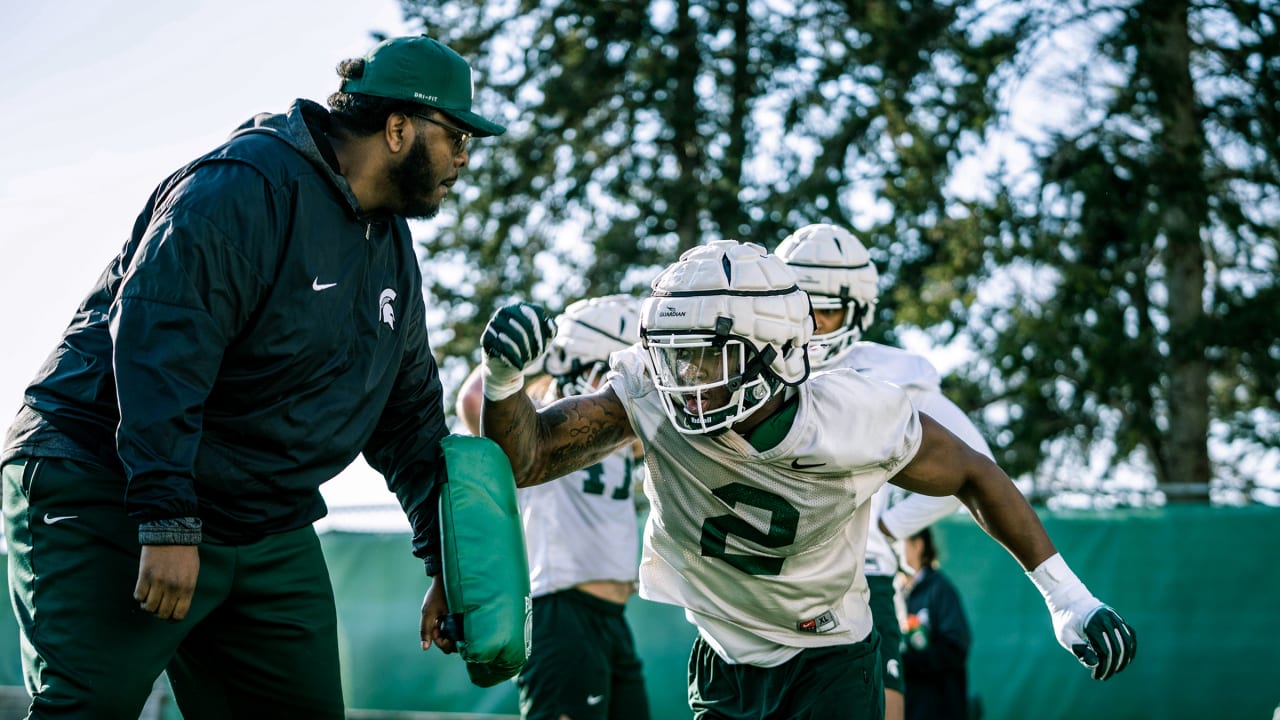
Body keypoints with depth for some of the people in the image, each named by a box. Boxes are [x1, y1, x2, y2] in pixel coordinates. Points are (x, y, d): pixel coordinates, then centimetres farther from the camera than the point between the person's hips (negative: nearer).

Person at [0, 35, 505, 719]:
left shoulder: (394, 250, 14)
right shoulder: (245, 186, -17)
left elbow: (408, 415, 21)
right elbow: (156, 344, -27)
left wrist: (448, 562, 16)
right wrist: (166, 520, -32)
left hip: (268, 529, 9)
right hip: (110, 498, -9)